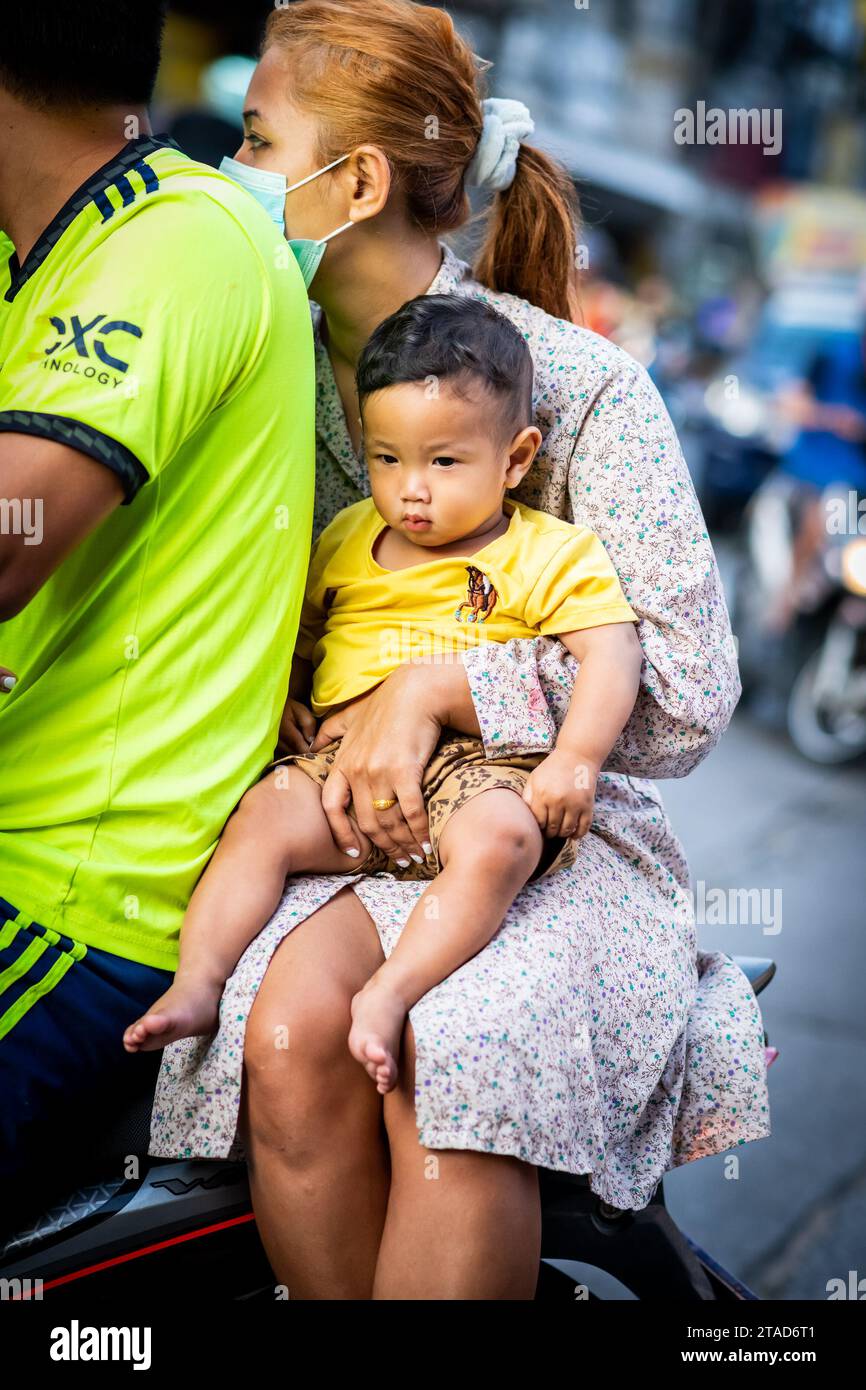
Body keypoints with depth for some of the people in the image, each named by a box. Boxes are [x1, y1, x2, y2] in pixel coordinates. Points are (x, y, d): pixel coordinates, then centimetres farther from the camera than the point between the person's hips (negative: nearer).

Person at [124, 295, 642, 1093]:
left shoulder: (551, 556, 6)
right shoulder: (348, 543, 19)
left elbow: (612, 655, -4)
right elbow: (294, 644, 30)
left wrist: (574, 760, -17)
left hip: (476, 766, -4)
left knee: (499, 837, -35)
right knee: (265, 815, -22)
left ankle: (390, 994, -39)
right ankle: (197, 980, -21)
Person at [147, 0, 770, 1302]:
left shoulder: (582, 385, -5)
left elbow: (688, 690, -8)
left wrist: (439, 684, -16)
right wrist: (313, 732, -9)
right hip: (329, 815, 3)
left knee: (447, 1067, -33)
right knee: (291, 1034, -29)